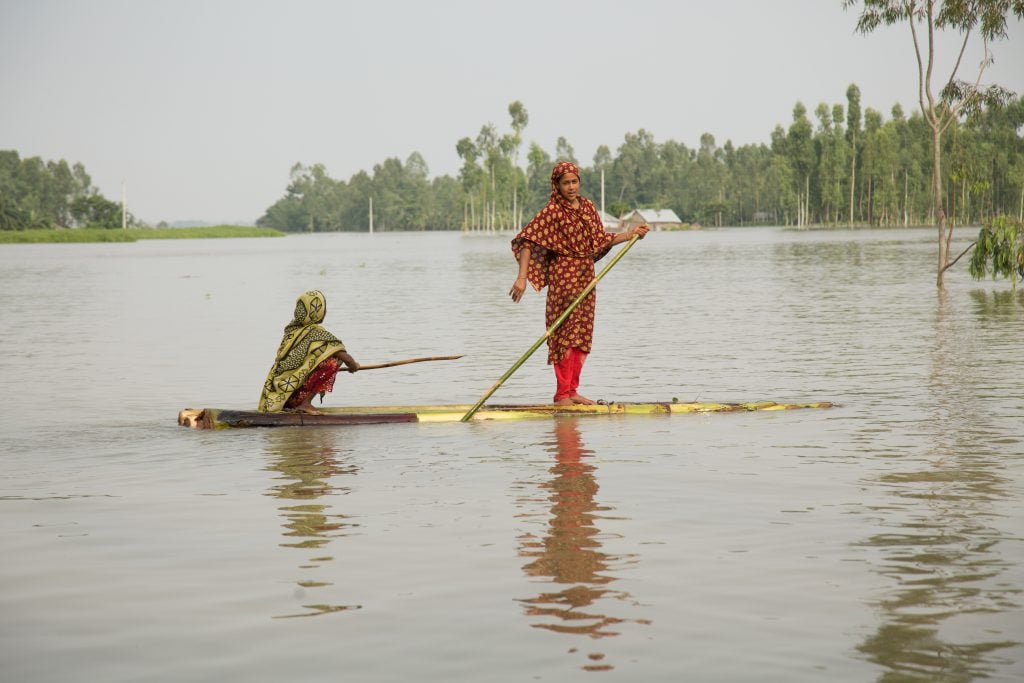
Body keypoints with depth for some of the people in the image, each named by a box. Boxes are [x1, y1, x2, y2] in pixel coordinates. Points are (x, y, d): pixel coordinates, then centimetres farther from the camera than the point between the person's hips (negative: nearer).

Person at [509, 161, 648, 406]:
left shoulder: (588, 207, 11)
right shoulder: (552, 211, -10)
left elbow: (600, 241, 19)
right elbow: (528, 241, -15)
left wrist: (630, 234, 13)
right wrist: (522, 277, -24)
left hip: (586, 276, 7)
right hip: (563, 276, -7)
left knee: (582, 335, 8)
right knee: (565, 334, -6)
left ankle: (572, 390, 15)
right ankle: (562, 394, -3)